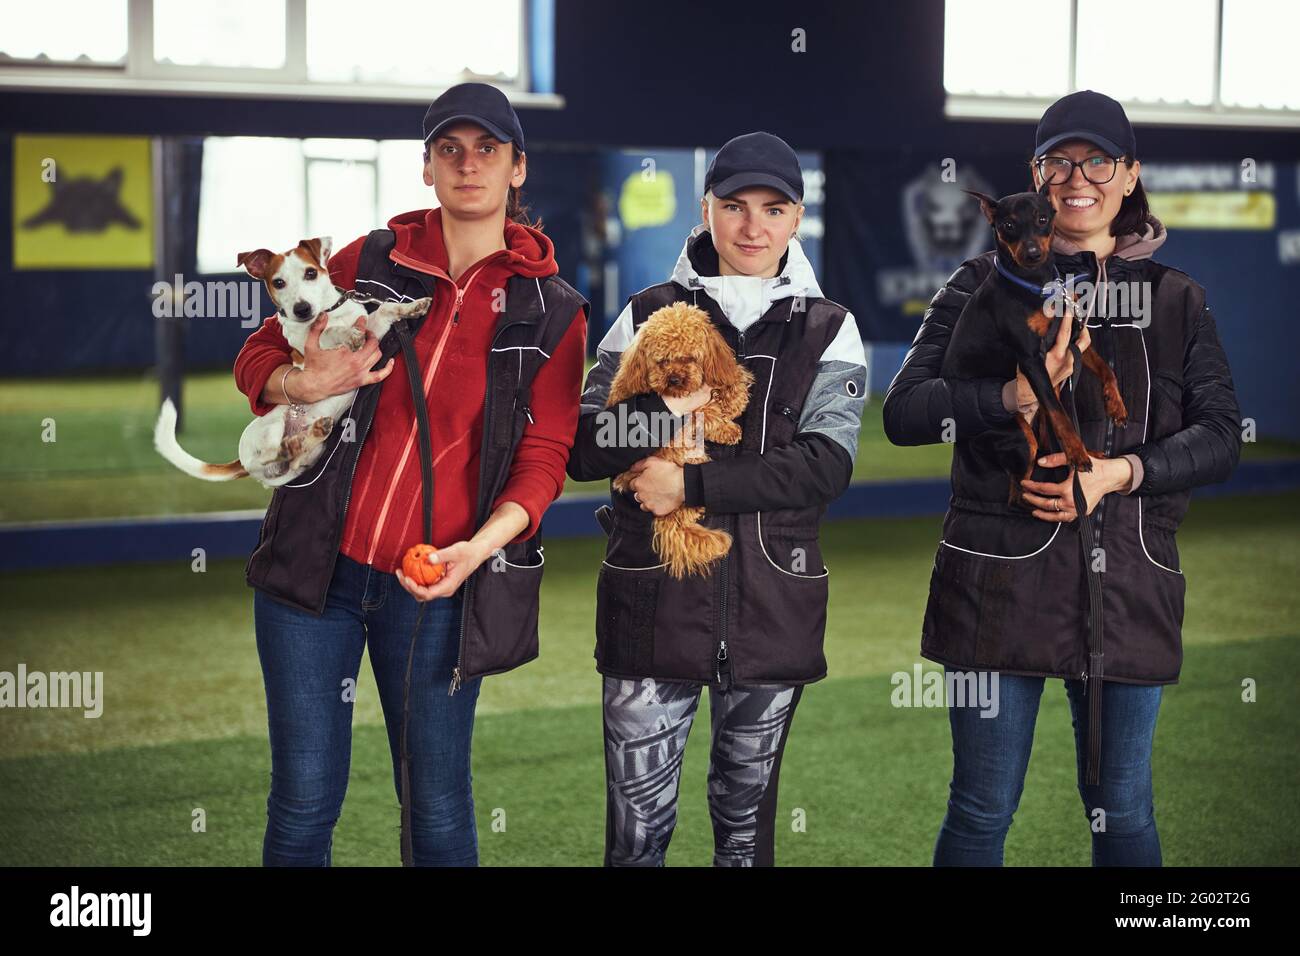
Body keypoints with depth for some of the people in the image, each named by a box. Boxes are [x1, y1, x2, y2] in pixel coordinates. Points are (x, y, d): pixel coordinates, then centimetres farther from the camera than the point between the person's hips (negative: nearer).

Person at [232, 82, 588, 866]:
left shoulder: (552, 312, 4)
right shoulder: (370, 261, 6)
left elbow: (544, 459, 0)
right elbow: (259, 356, 11)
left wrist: (479, 547, -17)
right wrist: (304, 383, -13)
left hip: (434, 587, -1)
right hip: (317, 565, 1)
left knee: (437, 806, 5)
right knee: (304, 799, 4)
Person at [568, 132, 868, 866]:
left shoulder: (828, 330, 5)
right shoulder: (648, 315, 5)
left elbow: (826, 467, -9)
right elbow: (581, 450, -2)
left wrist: (693, 485, -16)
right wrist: (665, 412, -20)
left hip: (771, 608, 1)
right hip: (655, 601, -1)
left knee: (747, 819, 14)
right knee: (637, 827, 0)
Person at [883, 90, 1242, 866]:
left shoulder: (1177, 300, 11)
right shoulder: (988, 283, 6)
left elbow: (1222, 437, 3)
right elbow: (904, 410, -3)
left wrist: (1119, 472, -14)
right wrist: (1011, 397, -20)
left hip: (1127, 581, 2)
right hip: (1001, 575, -1)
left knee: (1123, 810, 10)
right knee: (984, 808, 5)